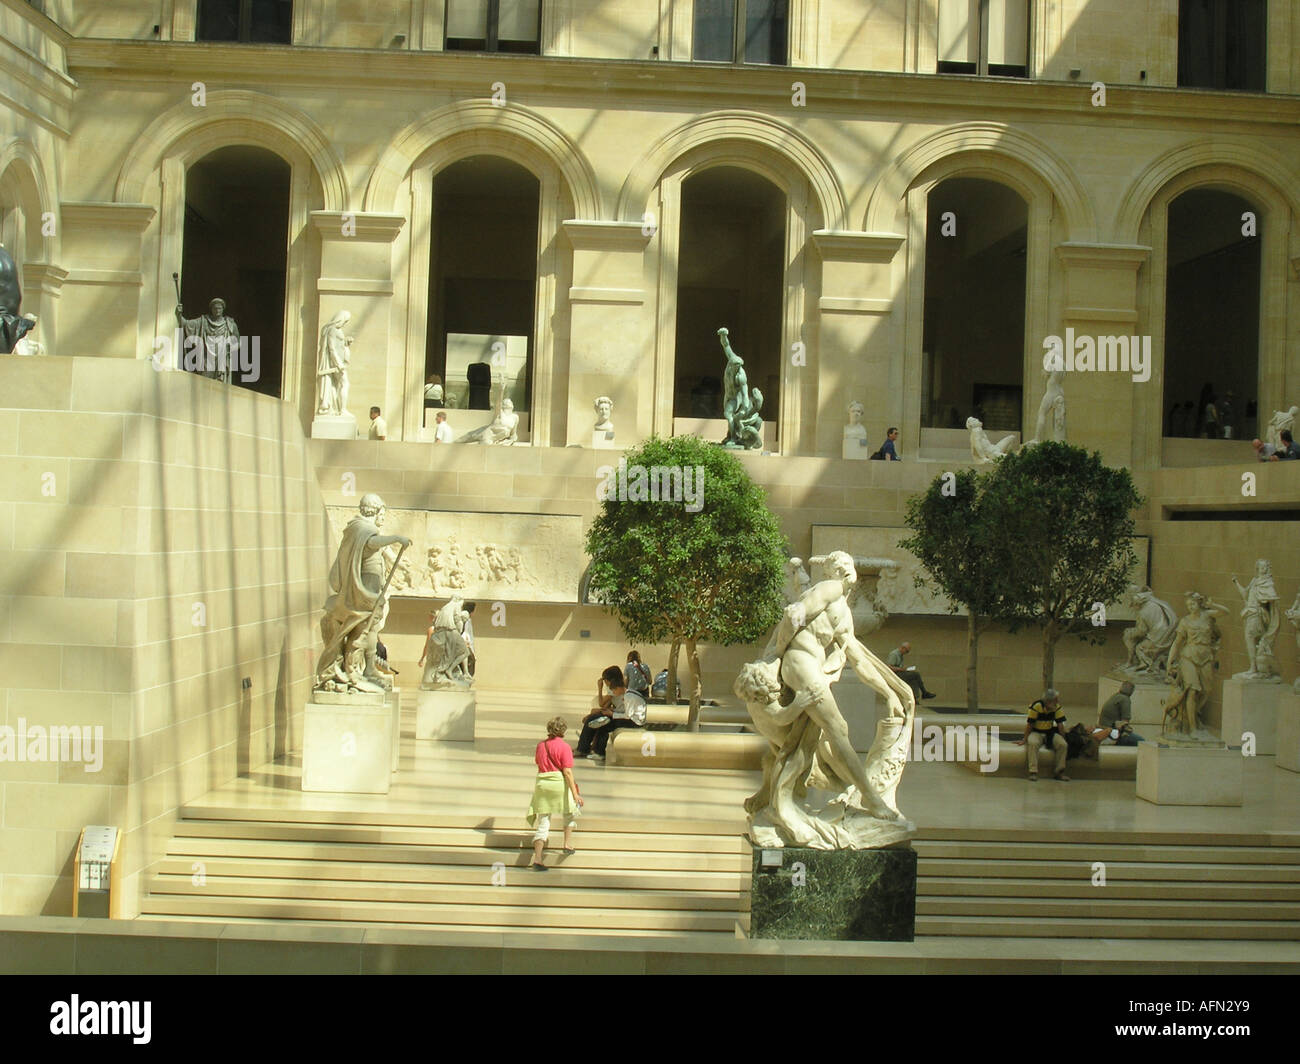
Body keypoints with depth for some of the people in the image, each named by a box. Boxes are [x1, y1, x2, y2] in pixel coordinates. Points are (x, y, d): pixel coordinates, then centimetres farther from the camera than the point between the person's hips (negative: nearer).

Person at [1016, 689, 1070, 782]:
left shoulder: (1057, 708, -10)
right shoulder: (1036, 706, -21)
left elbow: (1060, 724, -3)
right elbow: (1029, 724, -14)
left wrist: (1063, 739, -5)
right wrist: (1024, 740, -7)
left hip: (1050, 732, 4)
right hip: (1036, 732, -4)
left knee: (1063, 745, -21)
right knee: (1033, 743, -36)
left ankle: (1059, 771, -2)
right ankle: (1033, 772, -31)